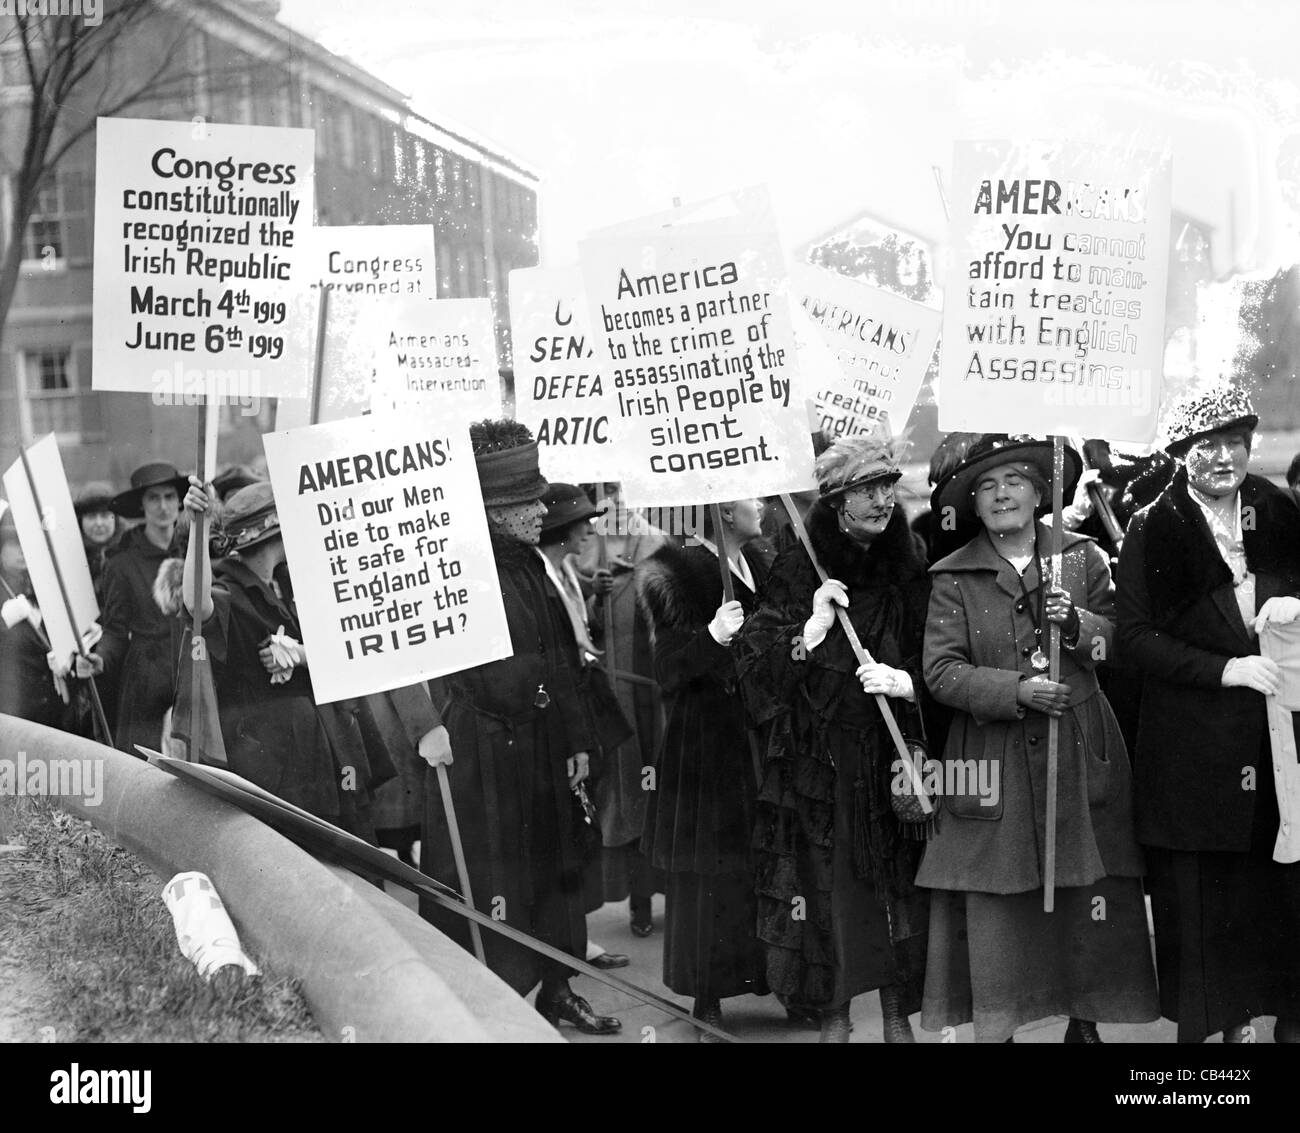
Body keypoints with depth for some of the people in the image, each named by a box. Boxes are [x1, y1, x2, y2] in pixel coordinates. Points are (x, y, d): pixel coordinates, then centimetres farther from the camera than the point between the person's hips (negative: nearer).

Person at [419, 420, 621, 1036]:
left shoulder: (532, 565, 10)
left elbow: (563, 659, 14)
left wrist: (577, 740, 13)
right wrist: (429, 725, -33)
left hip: (544, 752, 8)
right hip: (481, 750, -8)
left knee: (553, 865, 15)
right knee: (489, 877, -3)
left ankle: (555, 987, 27)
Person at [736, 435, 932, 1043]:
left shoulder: (910, 577, 5)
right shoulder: (796, 575, -1)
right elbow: (756, 667, -7)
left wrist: (906, 683, -13)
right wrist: (811, 632, -21)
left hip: (892, 763, 2)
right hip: (818, 765, -2)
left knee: (898, 891, 2)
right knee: (827, 887, 0)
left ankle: (897, 1015, 16)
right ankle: (834, 1019, 13)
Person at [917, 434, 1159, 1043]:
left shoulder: (1083, 558, 6)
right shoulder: (953, 577, 2)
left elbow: (1124, 643, 8)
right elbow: (941, 670, -4)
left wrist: (1079, 624, -12)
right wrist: (1016, 690, -16)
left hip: (1081, 750, 1)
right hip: (994, 757, -1)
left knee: (1088, 891, 2)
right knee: (996, 900, -2)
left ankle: (1085, 1021, 14)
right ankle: (995, 1025, 7)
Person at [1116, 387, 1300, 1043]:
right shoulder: (1153, 532, -2)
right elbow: (1136, 637, -6)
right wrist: (1225, 668, -15)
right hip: (1192, 747, -2)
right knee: (1200, 896, -1)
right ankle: (1212, 1022, 11)